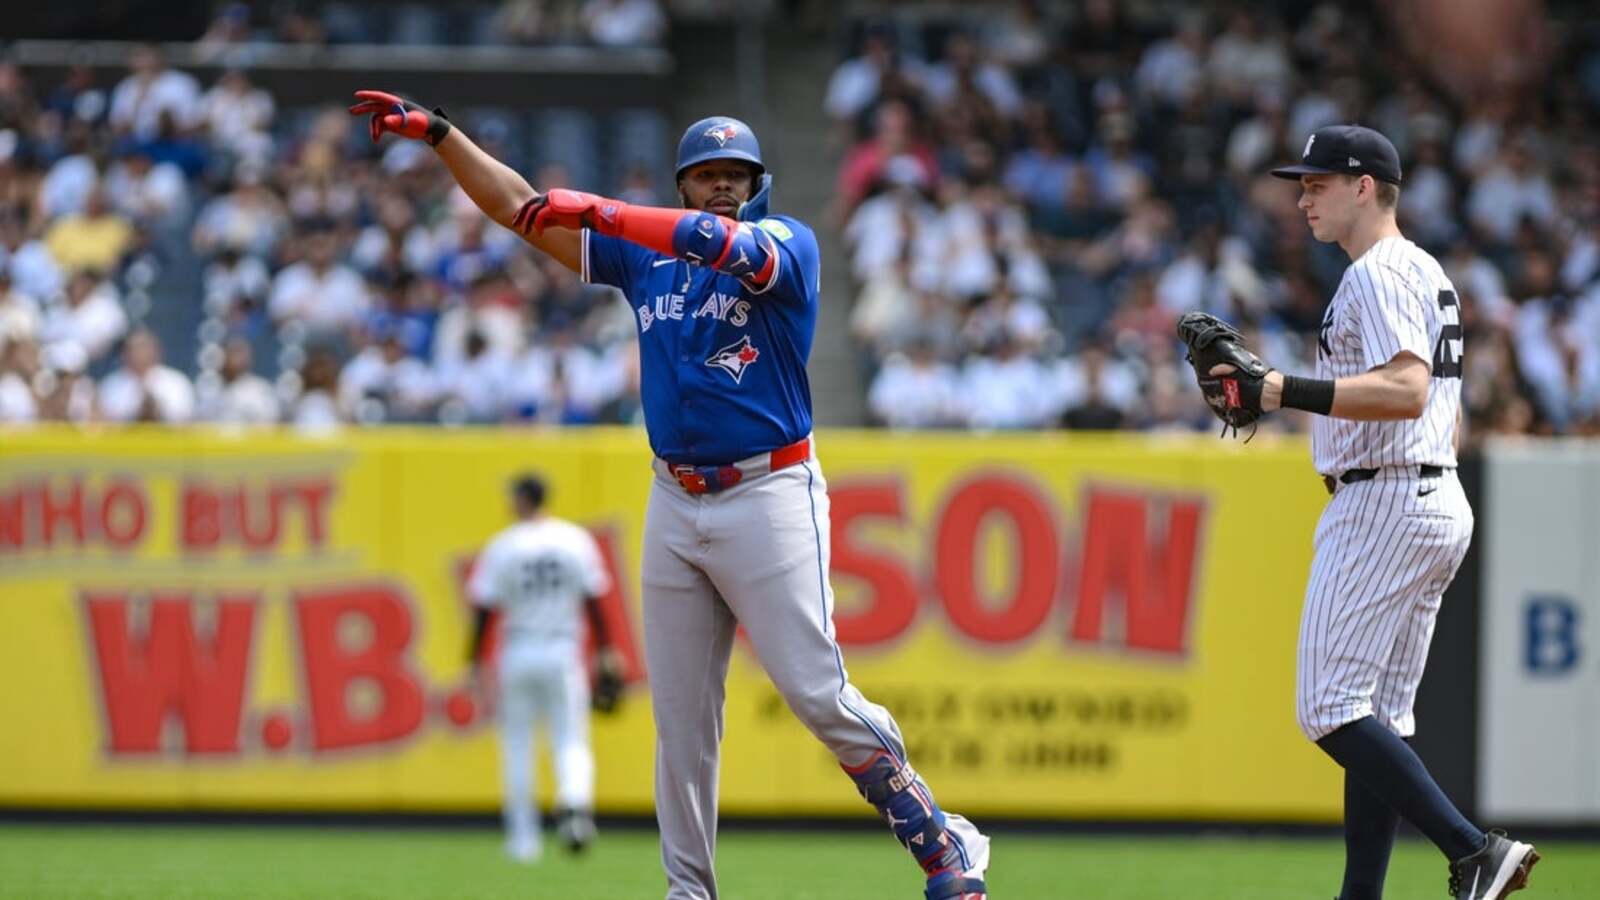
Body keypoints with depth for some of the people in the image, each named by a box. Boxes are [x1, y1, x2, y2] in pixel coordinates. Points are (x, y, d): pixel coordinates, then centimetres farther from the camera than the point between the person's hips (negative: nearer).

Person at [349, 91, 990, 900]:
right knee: (680, 714, 4)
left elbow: (731, 246, -25)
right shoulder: (645, 254, 14)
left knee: (818, 694, -12)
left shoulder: (789, 244, -2)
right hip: (675, 504, 5)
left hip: (768, 494, -5)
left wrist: (598, 212, -30)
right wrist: (437, 133, 8)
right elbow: (519, 210, 15)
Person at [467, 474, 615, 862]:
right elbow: (593, 601, -1)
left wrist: (475, 660, 3)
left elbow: (484, 609, -4)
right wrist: (604, 652, 4)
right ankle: (575, 799, -28)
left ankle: (523, 836, 11)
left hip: (517, 653, -1)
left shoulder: (502, 547, -4)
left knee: (516, 744, 10)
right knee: (570, 739, 3)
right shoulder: (577, 540, 0)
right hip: (564, 652, 1)